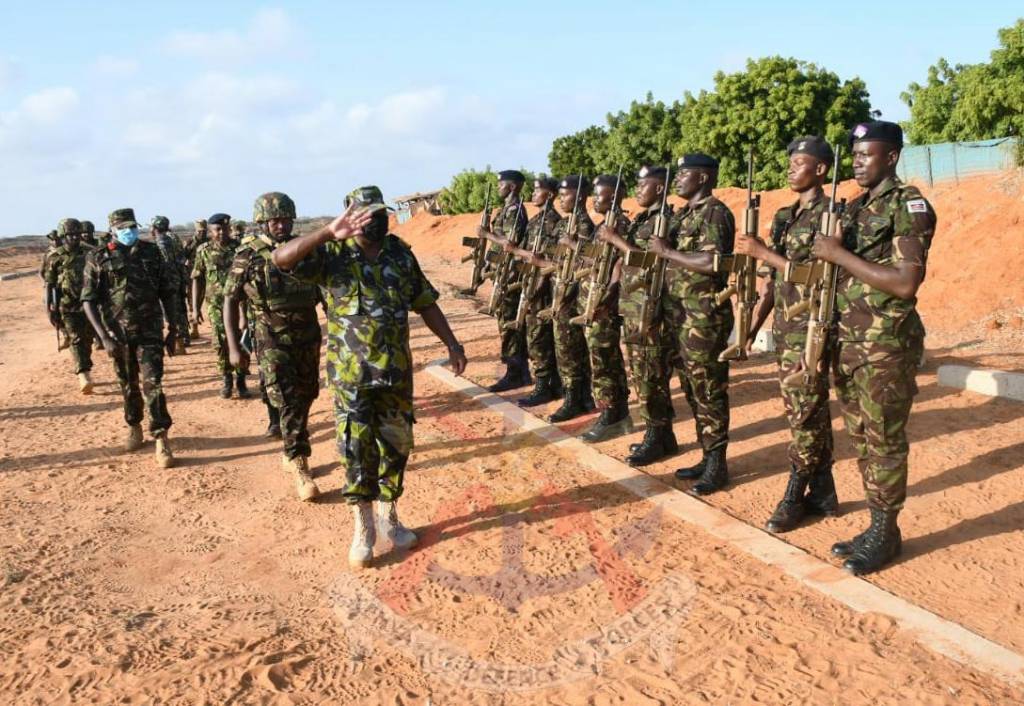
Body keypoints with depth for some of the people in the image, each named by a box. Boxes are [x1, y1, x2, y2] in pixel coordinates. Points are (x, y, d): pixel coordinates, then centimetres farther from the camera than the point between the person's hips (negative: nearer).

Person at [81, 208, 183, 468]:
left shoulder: (151, 252, 2)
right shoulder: (98, 259, -3)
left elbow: (167, 292, 7)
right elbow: (88, 301, -6)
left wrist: (173, 329, 5)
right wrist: (104, 337, -16)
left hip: (150, 330, 0)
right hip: (118, 333, 1)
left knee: (152, 384, -8)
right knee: (128, 385, 14)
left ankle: (161, 441, -6)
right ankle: (134, 428, 34)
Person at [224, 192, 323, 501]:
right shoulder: (248, 256, -7)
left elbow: (324, 291, 13)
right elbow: (230, 301, -3)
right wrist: (233, 346, -8)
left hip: (308, 338, 4)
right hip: (272, 341, -4)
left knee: (304, 399, 13)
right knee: (288, 404, -10)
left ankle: (292, 454, 33)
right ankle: (301, 470, -4)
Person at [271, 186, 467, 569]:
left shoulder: (400, 254, 4)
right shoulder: (333, 255, -8)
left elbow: (425, 303, 11)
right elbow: (282, 258, -24)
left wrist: (452, 344, 6)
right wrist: (329, 233, -34)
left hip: (397, 372, 4)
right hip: (352, 375, -3)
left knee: (396, 447, 11)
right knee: (358, 451, 2)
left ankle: (388, 517, 29)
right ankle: (363, 528, 18)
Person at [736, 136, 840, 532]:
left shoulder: (829, 215, -9)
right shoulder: (784, 217, 15)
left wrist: (763, 252, -17)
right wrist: (752, 328, 13)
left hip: (810, 331, -8)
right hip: (784, 329, 8)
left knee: (804, 415, -2)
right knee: (812, 412, 13)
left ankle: (795, 498, 9)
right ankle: (822, 494, 22)